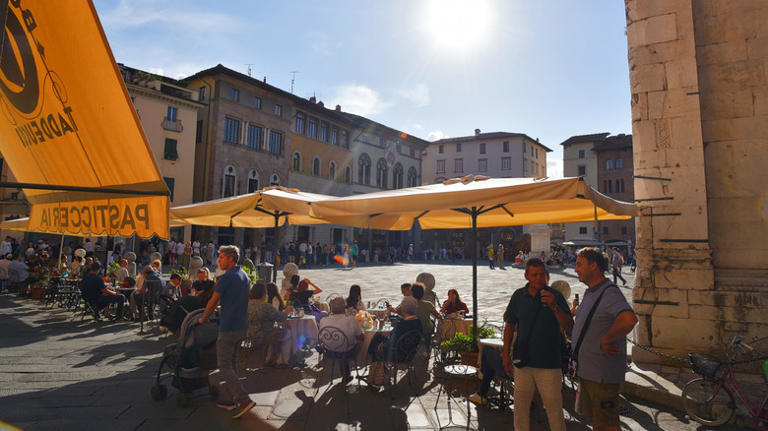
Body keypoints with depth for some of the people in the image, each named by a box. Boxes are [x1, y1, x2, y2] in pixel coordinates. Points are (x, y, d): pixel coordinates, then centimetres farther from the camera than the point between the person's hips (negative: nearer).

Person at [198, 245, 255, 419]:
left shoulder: (226, 278, -15)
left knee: (224, 366, -3)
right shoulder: (245, 276, 11)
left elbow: (213, 302, -9)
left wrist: (203, 319, 6)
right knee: (230, 363, 18)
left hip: (228, 327, -8)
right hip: (242, 326, 8)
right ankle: (226, 399, 23)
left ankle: (244, 400, -10)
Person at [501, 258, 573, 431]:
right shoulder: (518, 296, 2)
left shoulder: (555, 296, -6)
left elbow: (569, 328, -12)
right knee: (520, 407, 14)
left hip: (549, 363, -2)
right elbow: (510, 326, 9)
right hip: (522, 361, 3)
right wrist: (506, 354, 7)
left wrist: (554, 307, -27)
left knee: (554, 409, 5)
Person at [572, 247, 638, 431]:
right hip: (585, 371, 9)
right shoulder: (589, 293, 10)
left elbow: (629, 319, -41)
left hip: (602, 374, -9)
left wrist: (605, 340, -29)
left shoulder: (609, 293, -22)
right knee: (592, 416, 23)